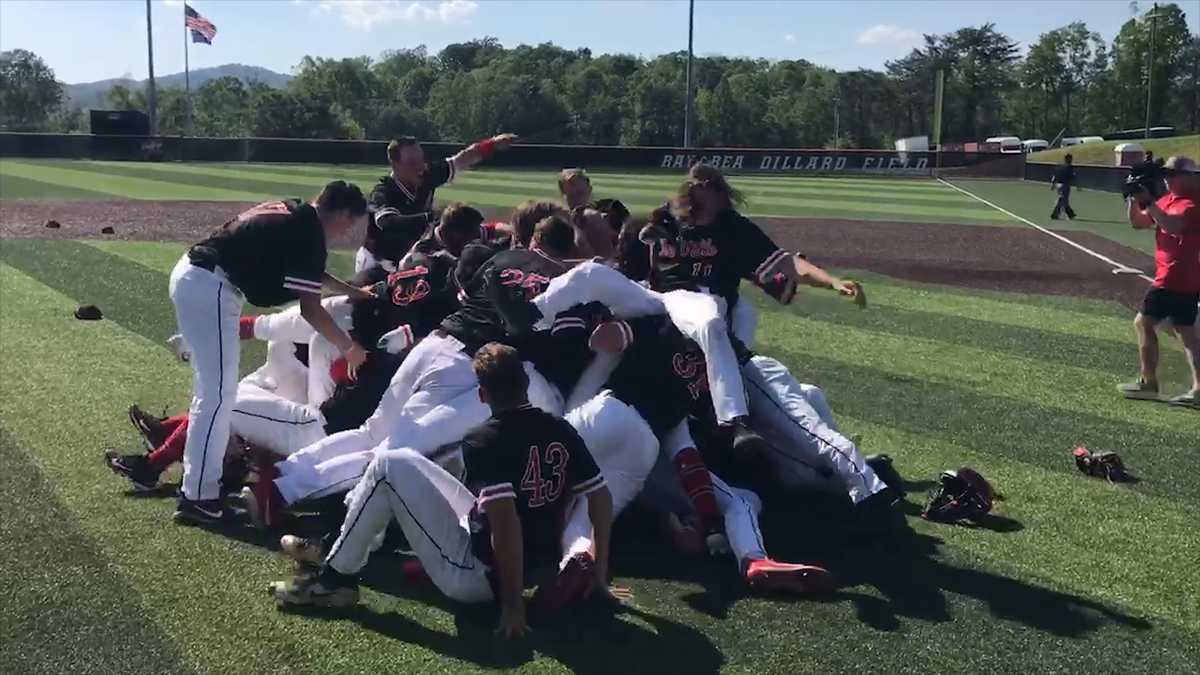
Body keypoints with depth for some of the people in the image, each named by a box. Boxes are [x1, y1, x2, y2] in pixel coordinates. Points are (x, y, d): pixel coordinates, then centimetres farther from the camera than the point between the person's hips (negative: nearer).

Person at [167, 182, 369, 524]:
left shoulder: (292, 213, 15)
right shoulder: (308, 233, -12)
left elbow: (309, 271, 32)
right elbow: (310, 309, -10)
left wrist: (355, 292, 40)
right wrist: (349, 348, 2)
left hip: (191, 277, 11)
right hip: (209, 288, -11)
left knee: (211, 389, 21)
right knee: (219, 394, -7)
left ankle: (198, 477, 32)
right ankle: (199, 497, -6)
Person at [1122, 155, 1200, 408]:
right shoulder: (1168, 199, 13)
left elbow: (1174, 226, -34)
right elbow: (1138, 222, 14)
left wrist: (1149, 202, -33)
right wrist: (1134, 199, -2)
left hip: (1175, 279, -10)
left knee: (1143, 323, -4)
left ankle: (1148, 382, 0)